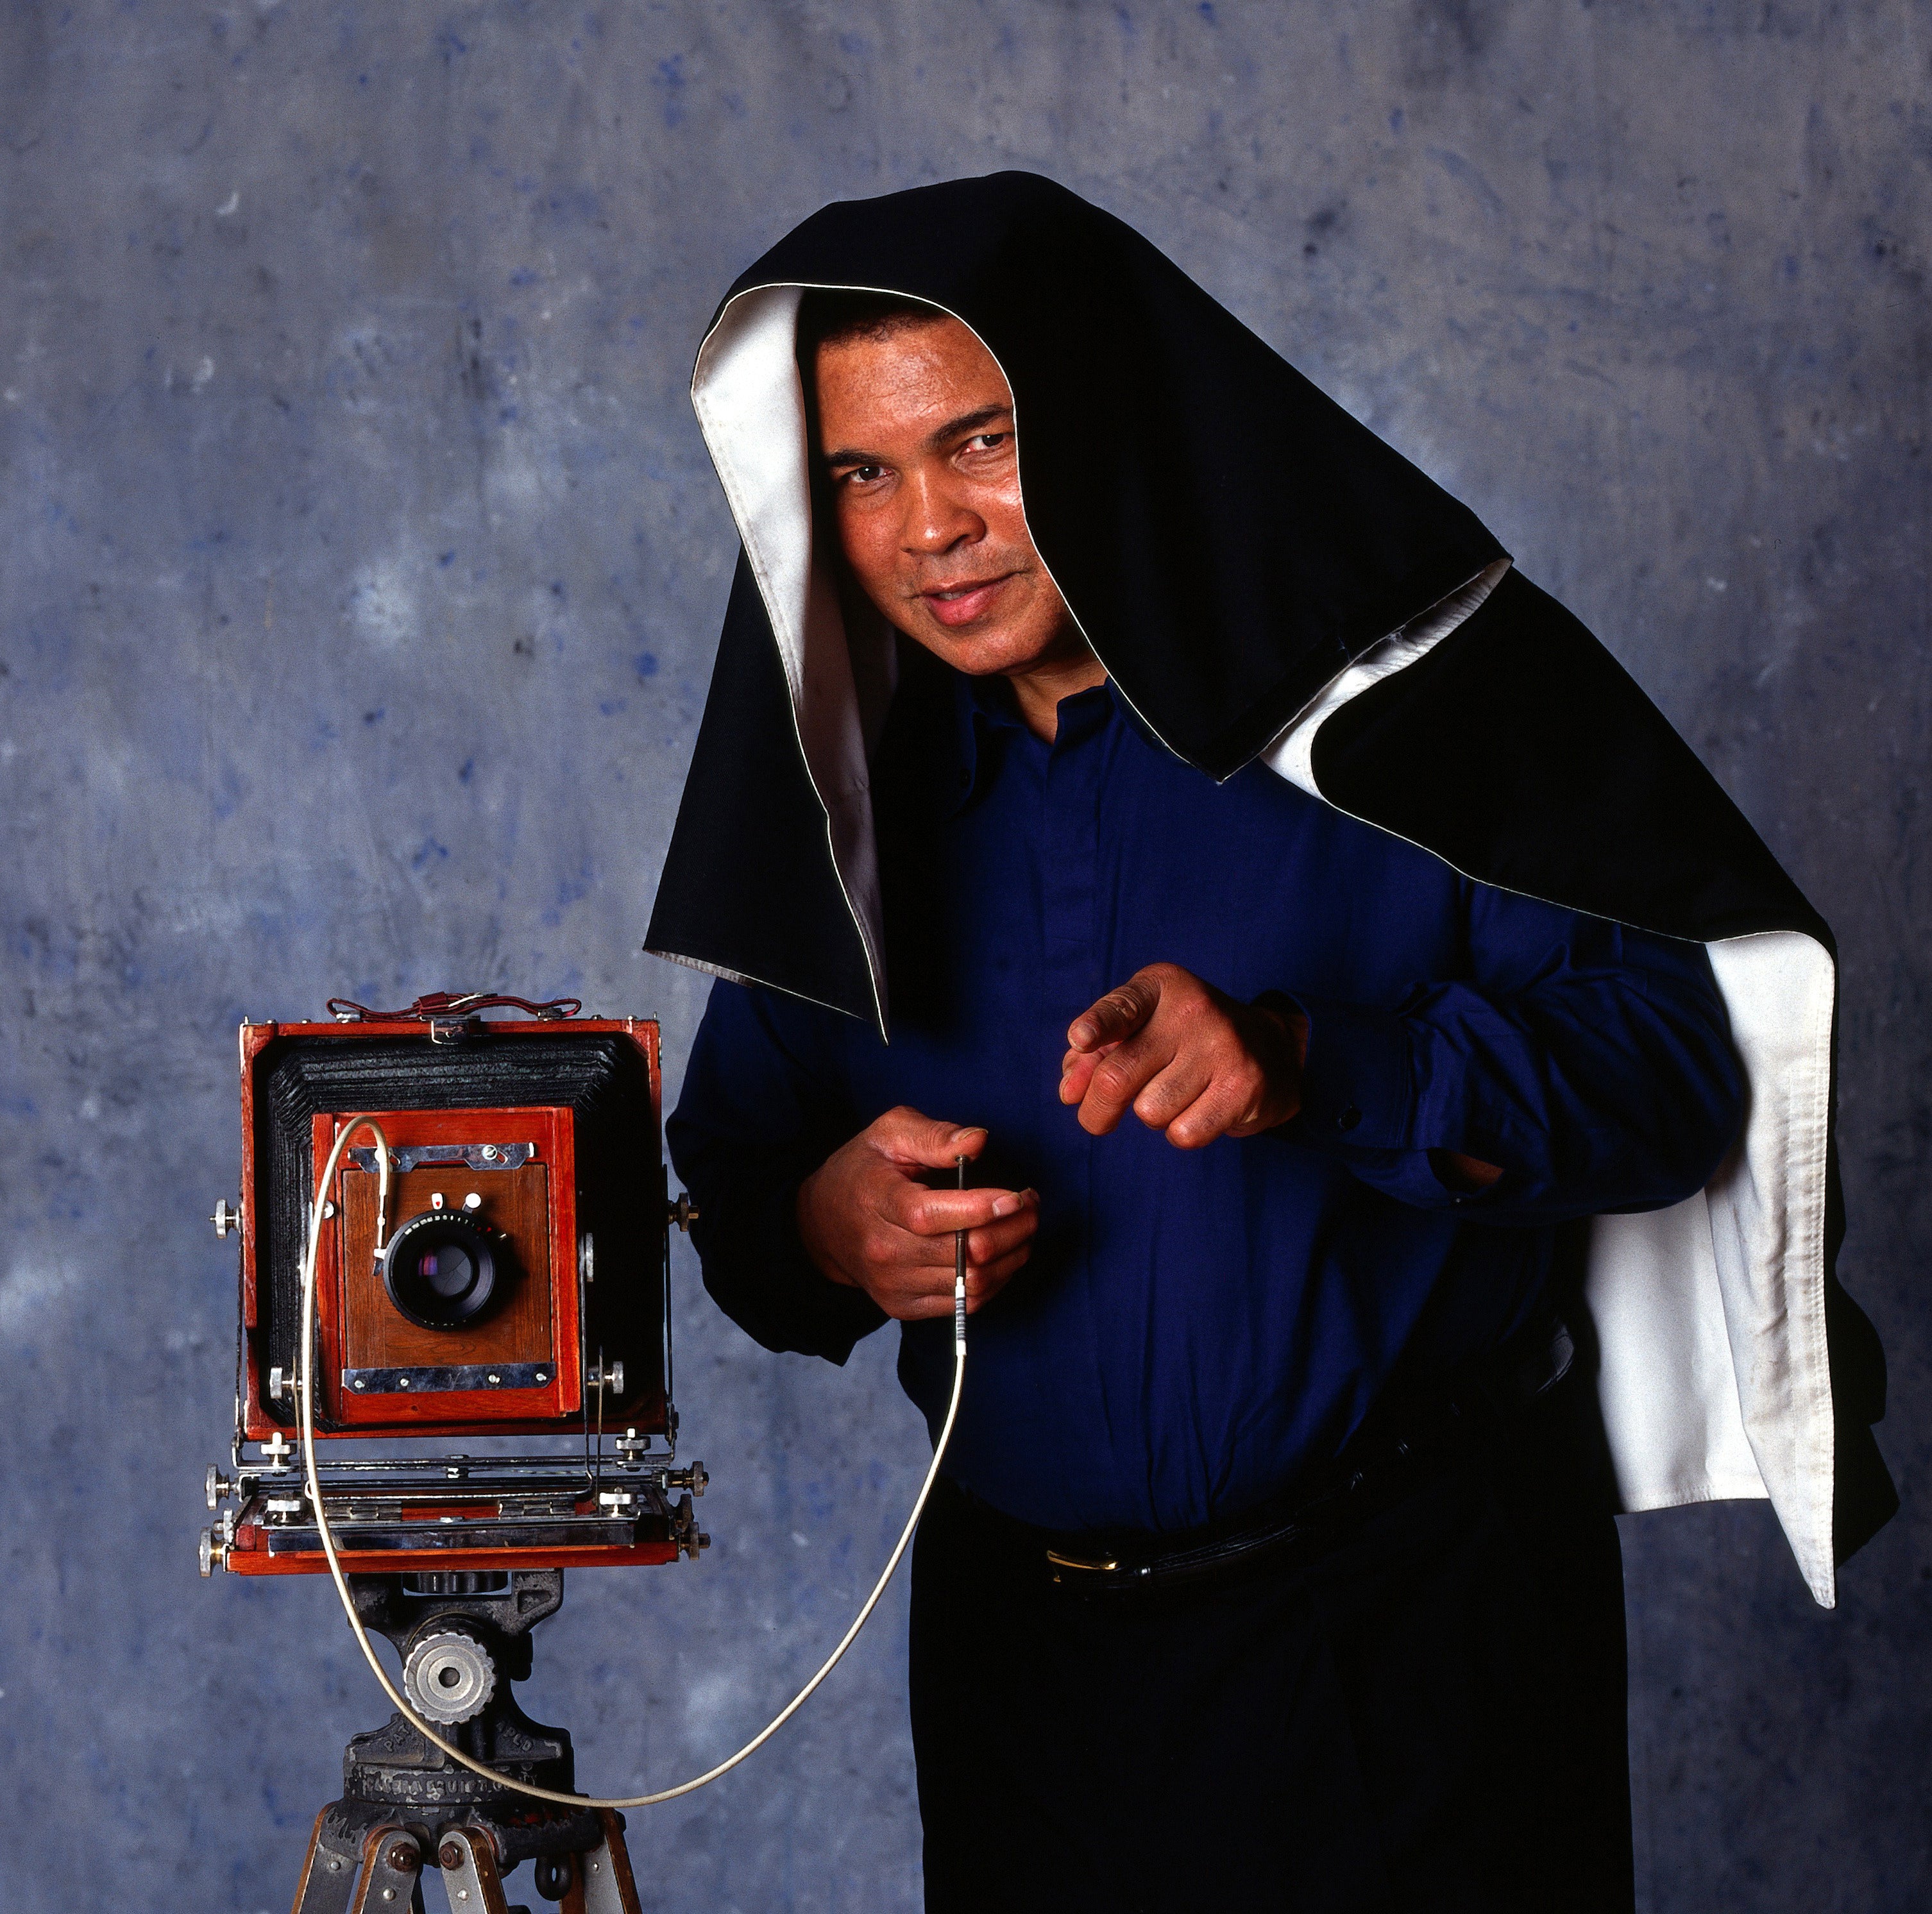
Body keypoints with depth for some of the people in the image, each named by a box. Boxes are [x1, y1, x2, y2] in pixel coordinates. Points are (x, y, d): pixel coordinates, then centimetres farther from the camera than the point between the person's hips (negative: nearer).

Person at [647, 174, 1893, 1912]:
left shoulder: (1390, 690, -8)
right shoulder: (853, 791, 5)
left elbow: (1673, 1056, -14)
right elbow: (729, 1175, 11)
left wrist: (1316, 1068, -29)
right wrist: (818, 1233, -13)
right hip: (1021, 1649, 4)